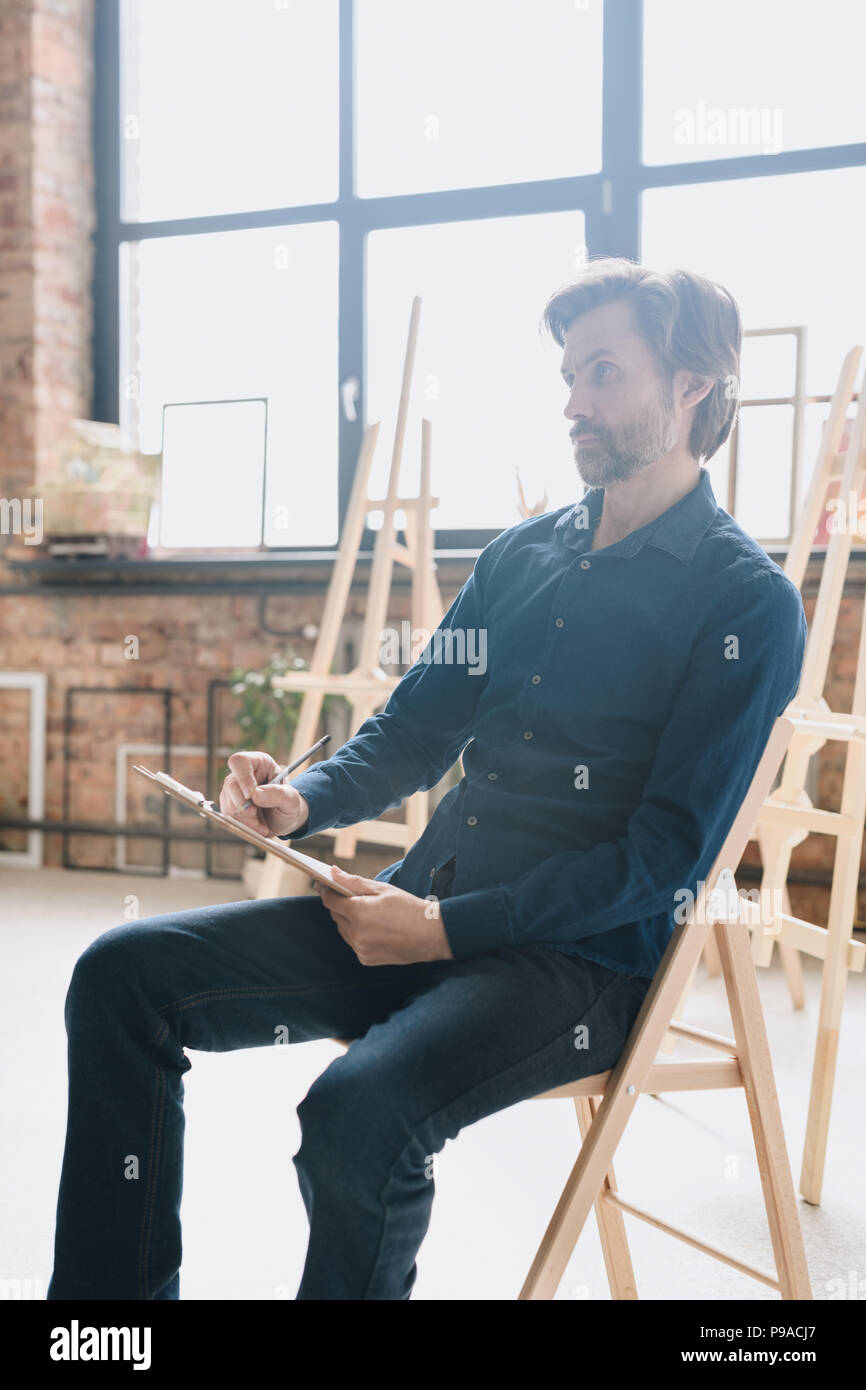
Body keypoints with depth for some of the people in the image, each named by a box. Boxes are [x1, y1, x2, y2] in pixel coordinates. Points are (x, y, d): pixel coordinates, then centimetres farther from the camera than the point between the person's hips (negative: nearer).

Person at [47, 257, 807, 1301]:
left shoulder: (747, 602, -7)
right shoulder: (520, 555, 13)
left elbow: (667, 852, -12)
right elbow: (415, 730, 17)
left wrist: (447, 930, -16)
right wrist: (306, 802, -4)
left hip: (581, 955, -6)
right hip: (424, 906, 7)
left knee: (357, 1111, -34)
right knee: (122, 974, -6)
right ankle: (117, 1292, 5)